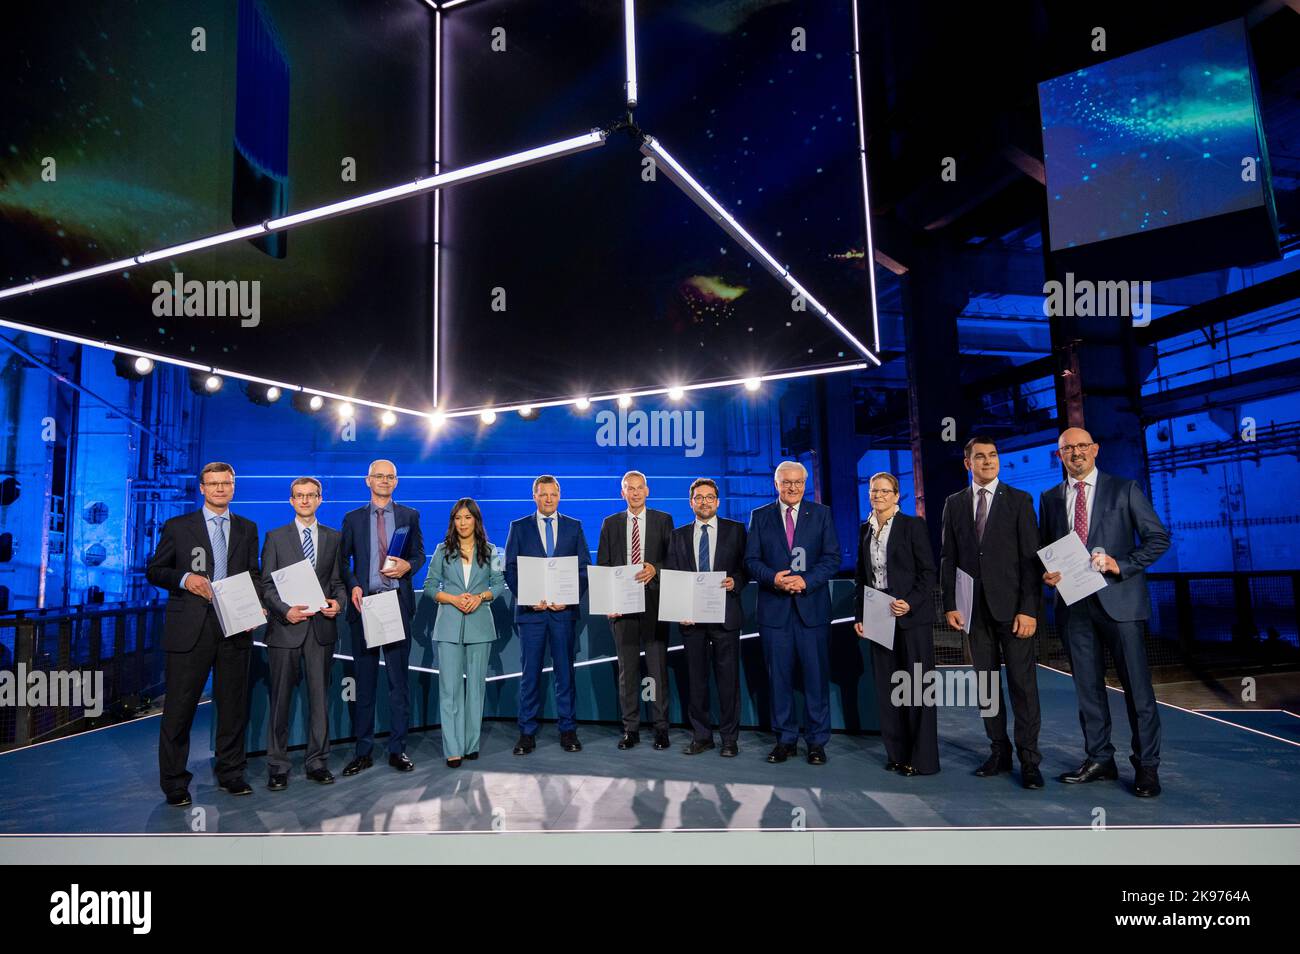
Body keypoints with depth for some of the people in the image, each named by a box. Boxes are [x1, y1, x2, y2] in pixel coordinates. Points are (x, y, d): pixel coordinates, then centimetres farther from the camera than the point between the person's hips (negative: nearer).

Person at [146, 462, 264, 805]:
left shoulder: (247, 528, 12)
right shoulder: (178, 526, 5)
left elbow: (254, 574, 12)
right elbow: (154, 570, 6)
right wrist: (184, 579, -14)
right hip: (190, 628, -2)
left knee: (234, 705, 10)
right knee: (179, 707, 3)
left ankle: (231, 774, 23)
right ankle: (174, 782, 16)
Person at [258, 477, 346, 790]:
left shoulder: (334, 537, 10)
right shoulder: (276, 537, 5)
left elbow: (339, 580, 10)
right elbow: (266, 584, 1)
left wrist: (338, 602, -10)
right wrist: (286, 610, -14)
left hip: (322, 627, 2)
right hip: (286, 627, -1)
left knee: (320, 697, 7)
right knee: (280, 699, 5)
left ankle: (317, 762, 18)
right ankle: (278, 767, 15)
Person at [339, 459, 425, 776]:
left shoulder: (409, 516, 8)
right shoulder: (353, 518, 9)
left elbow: (419, 553, 10)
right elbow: (344, 560, 7)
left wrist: (408, 565, -12)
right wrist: (353, 587, -10)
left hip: (398, 603, 0)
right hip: (364, 603, 1)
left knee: (398, 679, 4)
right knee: (365, 680, 7)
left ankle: (398, 749, 12)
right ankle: (363, 751, 15)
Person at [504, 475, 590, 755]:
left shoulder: (574, 527, 9)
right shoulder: (519, 527, 7)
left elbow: (584, 568, 6)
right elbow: (510, 570, 3)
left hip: (564, 609, 1)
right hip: (530, 609, 0)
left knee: (565, 671, 6)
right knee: (530, 672, 4)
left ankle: (568, 730, 15)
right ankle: (527, 733, 12)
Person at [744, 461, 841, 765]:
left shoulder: (821, 514, 6)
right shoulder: (759, 516, 8)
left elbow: (832, 557, 0)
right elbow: (751, 560, 3)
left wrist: (806, 580, -15)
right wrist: (773, 578, -16)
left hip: (812, 606, -1)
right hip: (774, 607, 1)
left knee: (817, 676, 3)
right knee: (779, 676, 7)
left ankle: (817, 742, 16)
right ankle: (785, 740, 19)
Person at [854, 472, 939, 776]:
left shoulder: (913, 525, -4)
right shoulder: (866, 529, 11)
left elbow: (927, 571, -7)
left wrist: (910, 602, -19)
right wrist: (859, 614, 7)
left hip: (911, 614, -5)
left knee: (916, 686, -1)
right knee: (886, 687, 8)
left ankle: (923, 758, 8)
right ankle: (897, 753, 18)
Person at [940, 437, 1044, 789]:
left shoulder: (1019, 500, 2)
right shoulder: (954, 504, 10)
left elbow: (1031, 558, -3)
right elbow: (948, 558, 9)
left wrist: (1029, 609, -10)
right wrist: (950, 604, 1)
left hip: (1012, 606, -2)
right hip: (974, 607, 3)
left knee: (1023, 684, 0)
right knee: (986, 682, 8)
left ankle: (1029, 759, 9)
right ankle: (999, 752, 19)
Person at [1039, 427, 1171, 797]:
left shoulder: (1125, 489, 2)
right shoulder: (1049, 499, 12)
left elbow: (1158, 538, 0)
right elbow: (1044, 549, 17)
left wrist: (1122, 565, -13)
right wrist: (1047, 574, -4)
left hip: (1117, 598, -3)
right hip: (1073, 602, 3)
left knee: (1137, 685, 0)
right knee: (1087, 687, 10)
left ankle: (1146, 766, 12)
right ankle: (1099, 759, 22)